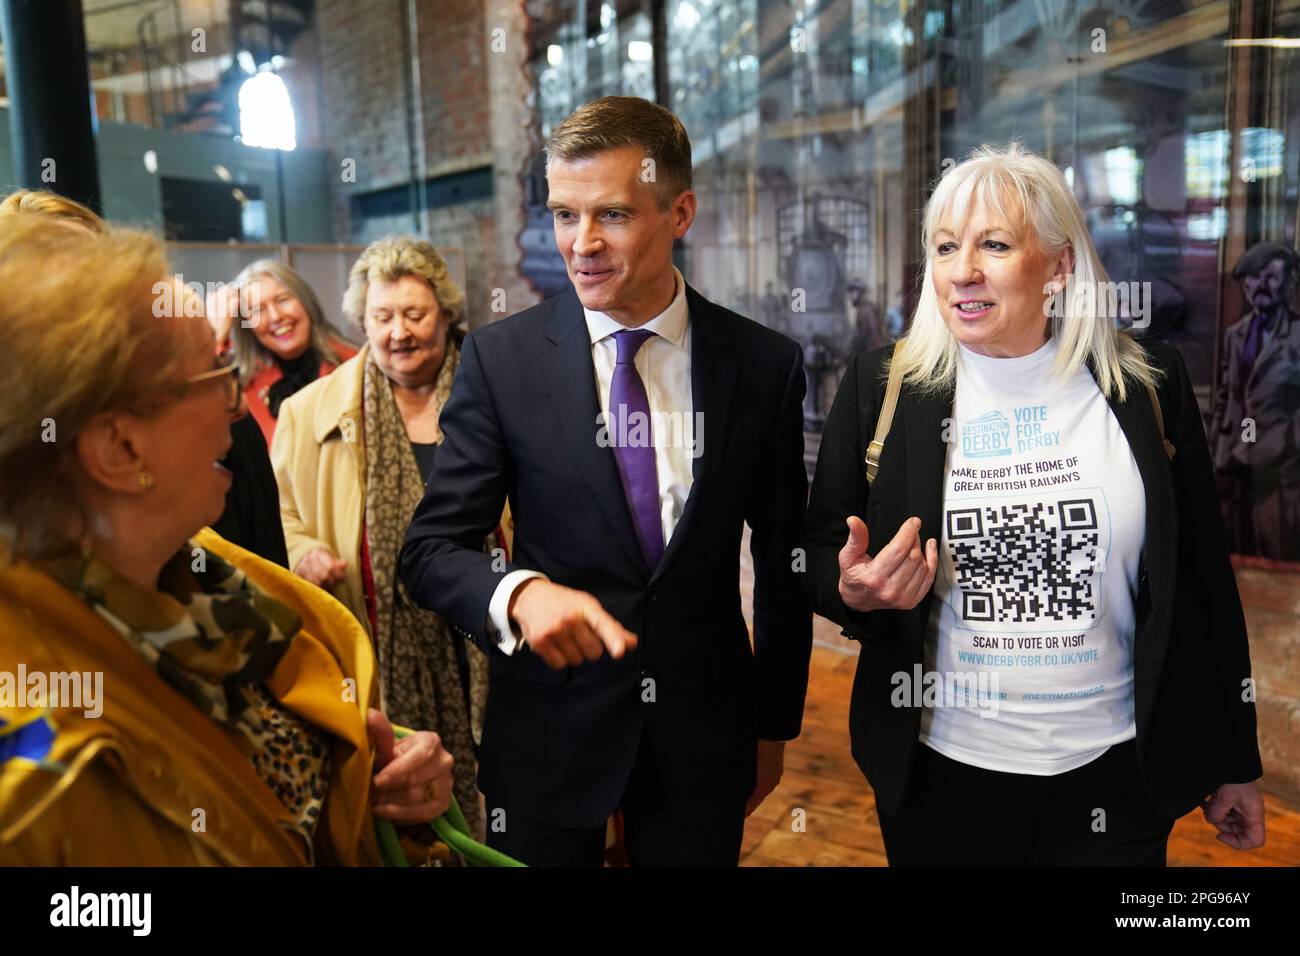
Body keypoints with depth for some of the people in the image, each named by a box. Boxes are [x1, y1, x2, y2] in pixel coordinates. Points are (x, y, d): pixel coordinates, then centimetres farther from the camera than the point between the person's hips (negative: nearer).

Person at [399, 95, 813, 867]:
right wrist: (520, 593, -29)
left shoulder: (764, 364, -6)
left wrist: (776, 721, 9)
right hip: (549, 726, 0)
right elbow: (433, 548, -8)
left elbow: (782, 561, 2)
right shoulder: (501, 358, -10)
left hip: (703, 728, 1)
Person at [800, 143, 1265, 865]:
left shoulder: (1149, 386, -5)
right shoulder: (881, 388, -6)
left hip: (1116, 772, 1)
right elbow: (819, 554, 1)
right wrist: (853, 591, -23)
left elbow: (1204, 581, 2)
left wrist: (1230, 762, 7)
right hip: (940, 768, 0)